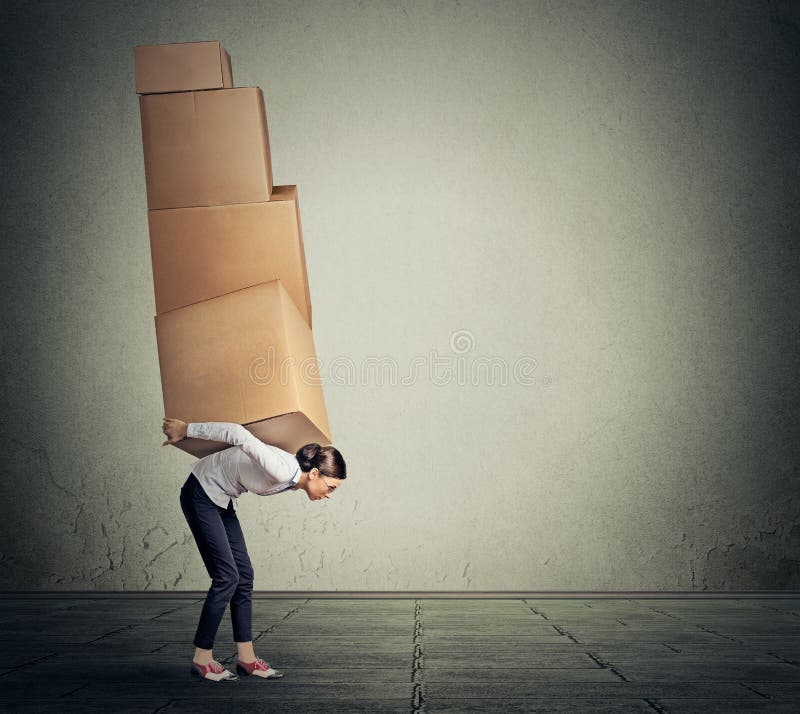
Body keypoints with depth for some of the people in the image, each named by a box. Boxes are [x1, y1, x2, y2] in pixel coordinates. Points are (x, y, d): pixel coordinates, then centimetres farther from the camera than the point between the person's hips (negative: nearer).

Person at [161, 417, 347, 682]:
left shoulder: (293, 479, -2)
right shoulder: (282, 470, -31)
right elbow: (239, 434, -34)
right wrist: (186, 430, -26)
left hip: (222, 501, 9)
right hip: (201, 494, -9)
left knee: (244, 576, 4)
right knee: (227, 576, -11)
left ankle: (246, 659, 9)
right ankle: (202, 659, 0)